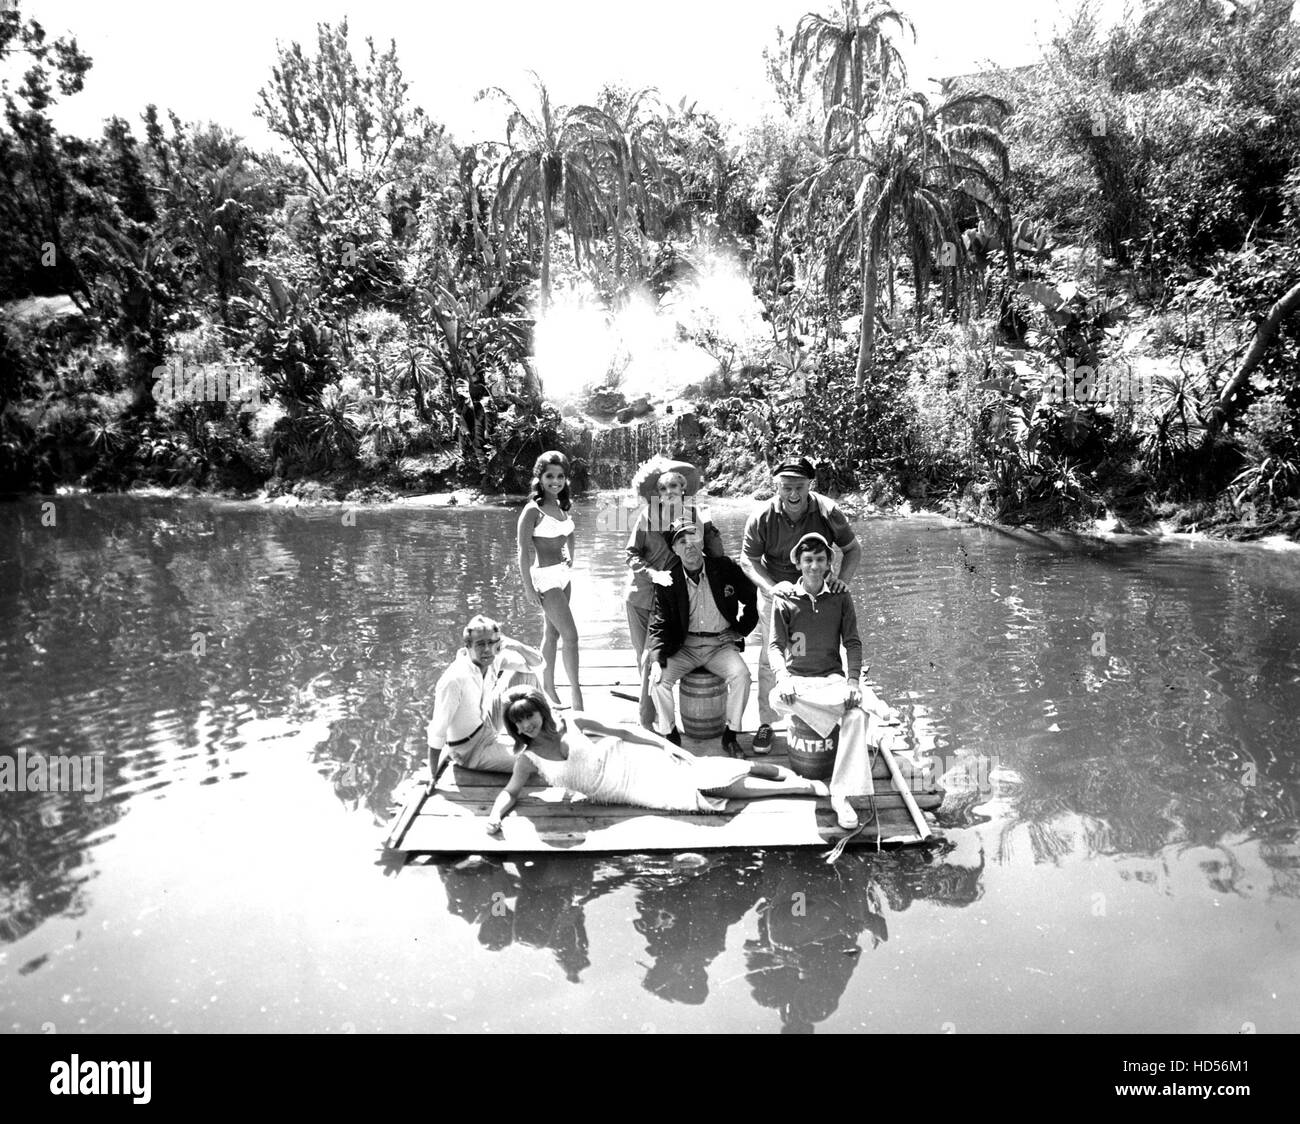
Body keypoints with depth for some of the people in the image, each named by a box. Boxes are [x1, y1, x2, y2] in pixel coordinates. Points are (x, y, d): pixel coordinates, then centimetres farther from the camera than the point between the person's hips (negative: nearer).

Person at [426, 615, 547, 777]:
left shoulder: (493, 658, -13)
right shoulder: (454, 679, -33)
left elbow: (537, 663, -5)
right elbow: (437, 733, -29)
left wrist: (515, 645, -24)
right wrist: (432, 776, -25)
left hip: (486, 726, 7)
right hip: (471, 751, -7)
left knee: (517, 673, 0)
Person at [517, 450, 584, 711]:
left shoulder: (561, 506, 7)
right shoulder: (533, 510, -14)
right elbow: (523, 552, -14)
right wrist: (528, 587, -16)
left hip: (563, 575, 8)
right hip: (545, 577, -8)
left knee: (552, 634, 16)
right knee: (571, 636, -8)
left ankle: (548, 685, 27)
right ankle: (575, 691, 1)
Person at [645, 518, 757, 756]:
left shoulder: (725, 568, -3)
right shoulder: (668, 581, -4)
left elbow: (753, 598, 9)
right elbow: (660, 623, -6)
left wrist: (742, 630, 4)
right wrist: (656, 659, -19)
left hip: (721, 644, 0)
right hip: (685, 646, 0)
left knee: (741, 675, -27)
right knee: (659, 679, -23)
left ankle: (730, 735, -8)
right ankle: (669, 735, -1)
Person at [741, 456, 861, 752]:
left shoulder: (828, 512, -19)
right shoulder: (761, 518, -19)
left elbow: (852, 549, -4)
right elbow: (748, 560, -11)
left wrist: (843, 579, -22)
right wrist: (771, 587, -28)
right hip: (774, 589, 0)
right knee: (770, 658, 4)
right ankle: (765, 723, 18)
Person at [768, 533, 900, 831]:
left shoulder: (840, 598, 6)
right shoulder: (785, 600, 3)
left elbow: (852, 643, 2)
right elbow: (776, 645, -3)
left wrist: (852, 680, -14)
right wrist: (783, 678, -22)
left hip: (832, 677, 1)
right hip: (797, 679, 0)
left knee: (856, 715, -30)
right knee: (779, 699, -36)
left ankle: (841, 796, -24)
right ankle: (868, 702, -26)